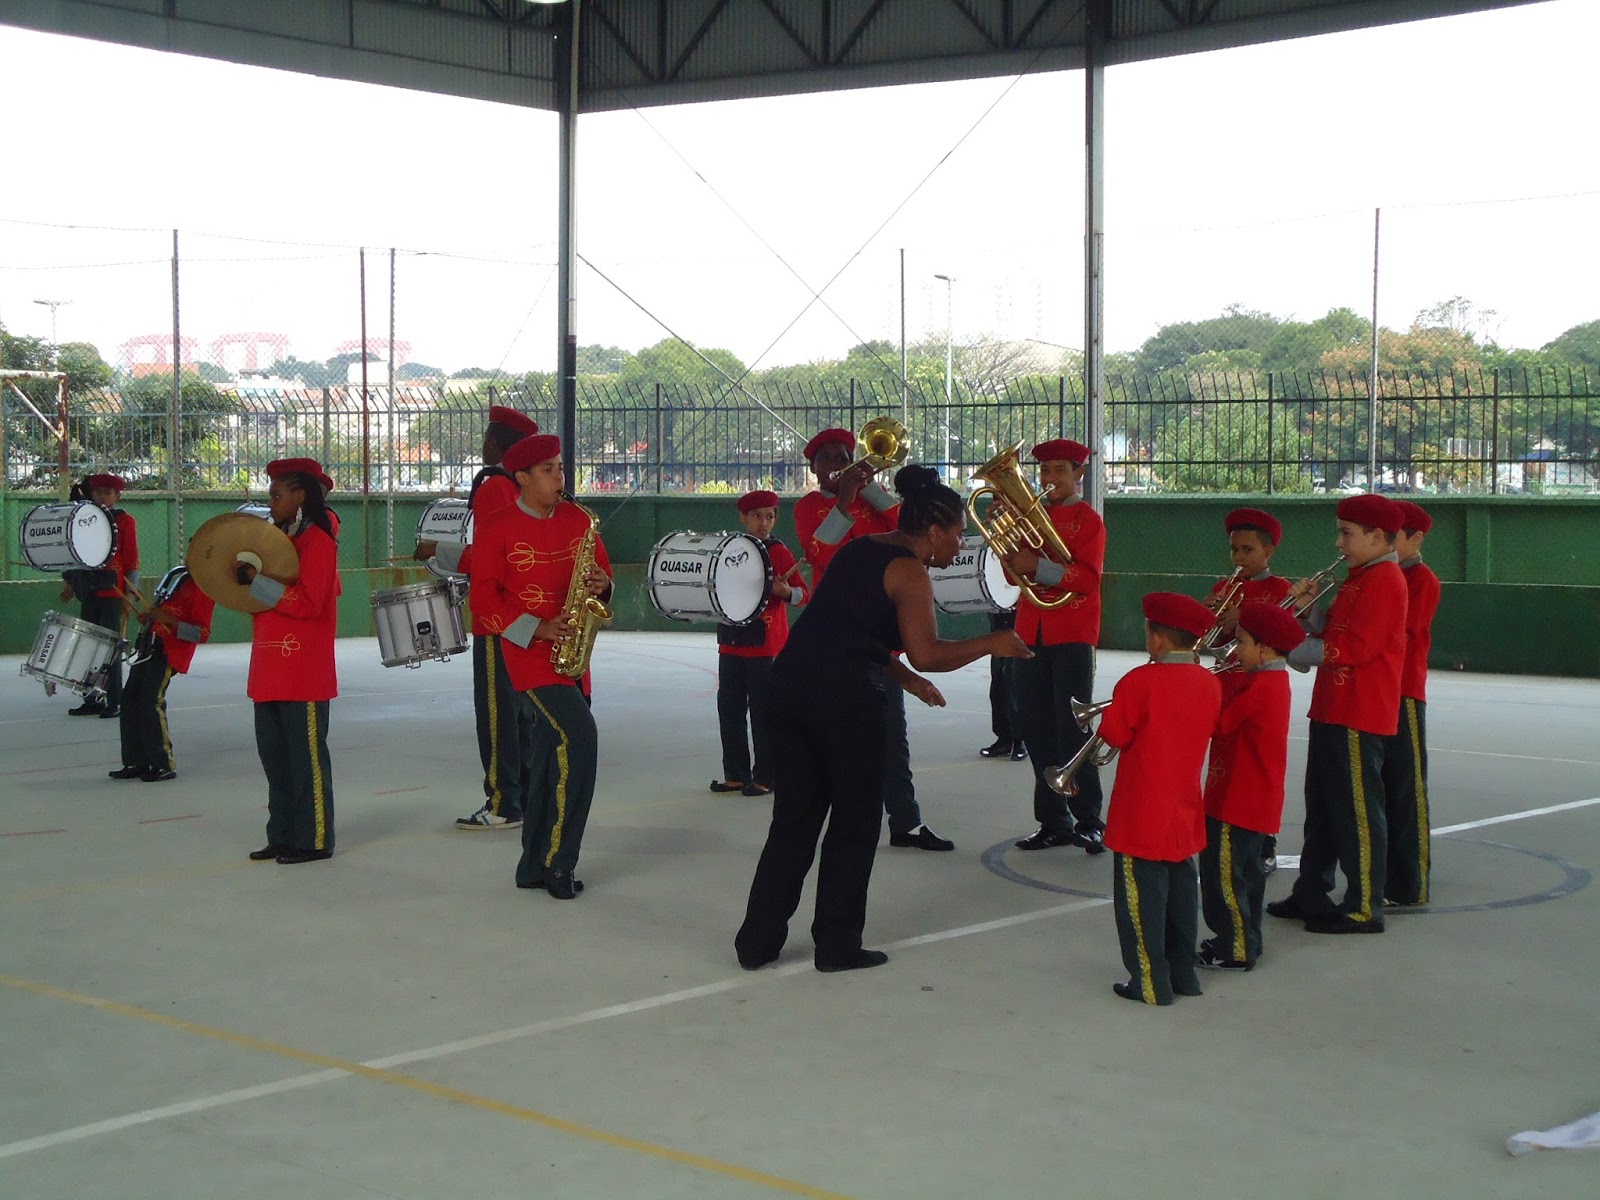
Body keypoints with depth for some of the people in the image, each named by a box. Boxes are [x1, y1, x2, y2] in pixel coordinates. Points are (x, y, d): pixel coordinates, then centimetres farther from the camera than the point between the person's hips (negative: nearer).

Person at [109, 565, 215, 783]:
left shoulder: (203, 589, -10)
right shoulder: (176, 575, 15)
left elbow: (202, 634, -15)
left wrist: (169, 620, -23)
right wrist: (147, 617, 9)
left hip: (168, 654, -8)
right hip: (148, 648, 8)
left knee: (152, 703, -15)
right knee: (130, 701, 6)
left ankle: (165, 765, -5)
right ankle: (137, 762, 14)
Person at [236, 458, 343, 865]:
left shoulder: (318, 541, -11)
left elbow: (308, 603, -19)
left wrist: (258, 580, -20)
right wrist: (247, 579, 3)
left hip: (304, 674, -9)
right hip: (271, 670, 9)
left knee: (307, 755, -3)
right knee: (273, 753, 11)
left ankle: (314, 840, 4)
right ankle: (283, 835, 18)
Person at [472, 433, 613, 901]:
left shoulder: (578, 519, 9)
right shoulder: (496, 529, -5)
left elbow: (602, 569, 17)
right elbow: (484, 596, -7)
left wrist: (601, 585, -8)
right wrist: (537, 628, -16)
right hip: (528, 653, -6)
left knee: (544, 760, 11)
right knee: (578, 739, -20)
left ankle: (535, 866, 20)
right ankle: (558, 862, -10)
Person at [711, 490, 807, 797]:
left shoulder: (778, 552, -6)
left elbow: (802, 593, -10)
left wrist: (785, 591, -29)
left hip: (766, 646, -6)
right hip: (731, 642, 6)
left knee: (763, 713, -3)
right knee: (729, 709, 9)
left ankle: (765, 777, 5)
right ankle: (736, 774, 19)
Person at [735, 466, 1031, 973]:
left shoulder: (857, 550, 18)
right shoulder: (910, 573, -8)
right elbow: (926, 654, -17)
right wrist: (993, 644, -5)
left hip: (793, 679, 8)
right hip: (847, 697, -8)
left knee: (794, 816, 14)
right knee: (854, 822, 7)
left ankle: (758, 940, 16)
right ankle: (838, 945, 14)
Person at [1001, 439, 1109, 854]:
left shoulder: (1087, 519, -1)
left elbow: (1088, 577, -13)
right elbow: (1015, 572, 13)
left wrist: (1037, 566, -24)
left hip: (1072, 633, -6)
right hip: (1031, 630, 6)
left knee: (1072, 728, -7)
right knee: (1034, 727, 5)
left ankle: (1088, 820, 0)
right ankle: (1054, 820, 13)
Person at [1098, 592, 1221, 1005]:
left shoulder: (1139, 682, -19)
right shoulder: (1210, 684, 0)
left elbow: (1114, 736, -14)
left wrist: (1109, 720, 5)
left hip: (1142, 814, -6)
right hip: (1185, 812, 6)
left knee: (1141, 897, 2)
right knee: (1179, 890, 17)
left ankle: (1150, 983, 4)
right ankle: (1183, 974, 25)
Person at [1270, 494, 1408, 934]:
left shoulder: (1384, 580, -14)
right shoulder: (1359, 578, 19)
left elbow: (1357, 647, -22)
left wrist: (1292, 650, -17)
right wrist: (1309, 606, 0)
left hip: (1359, 716, -10)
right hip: (1333, 711, 10)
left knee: (1358, 810, -5)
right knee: (1323, 807, 16)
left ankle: (1364, 908, 1)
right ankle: (1311, 894, 24)